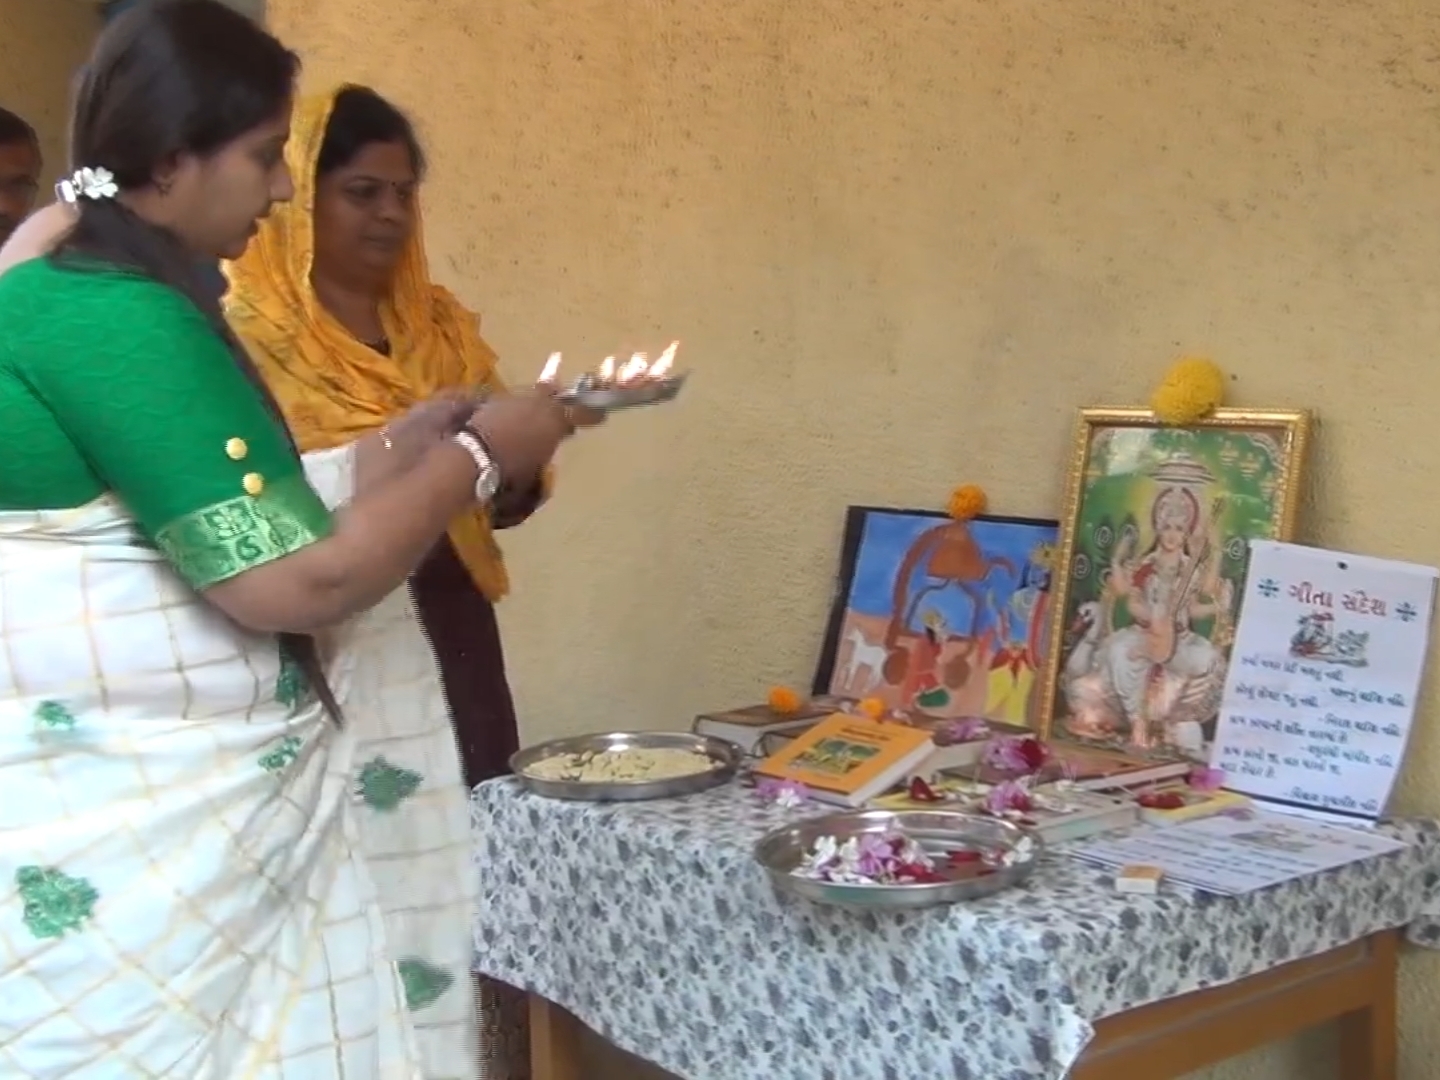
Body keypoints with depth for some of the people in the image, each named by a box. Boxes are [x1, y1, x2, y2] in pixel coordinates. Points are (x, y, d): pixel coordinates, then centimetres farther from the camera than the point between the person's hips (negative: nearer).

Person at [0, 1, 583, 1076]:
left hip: (143, 792, 10)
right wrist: (477, 456, -10)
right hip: (120, 816, -10)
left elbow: (221, 513, 13)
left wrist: (402, 448, 10)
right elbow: (296, 579, -23)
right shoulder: (109, 311, -20)